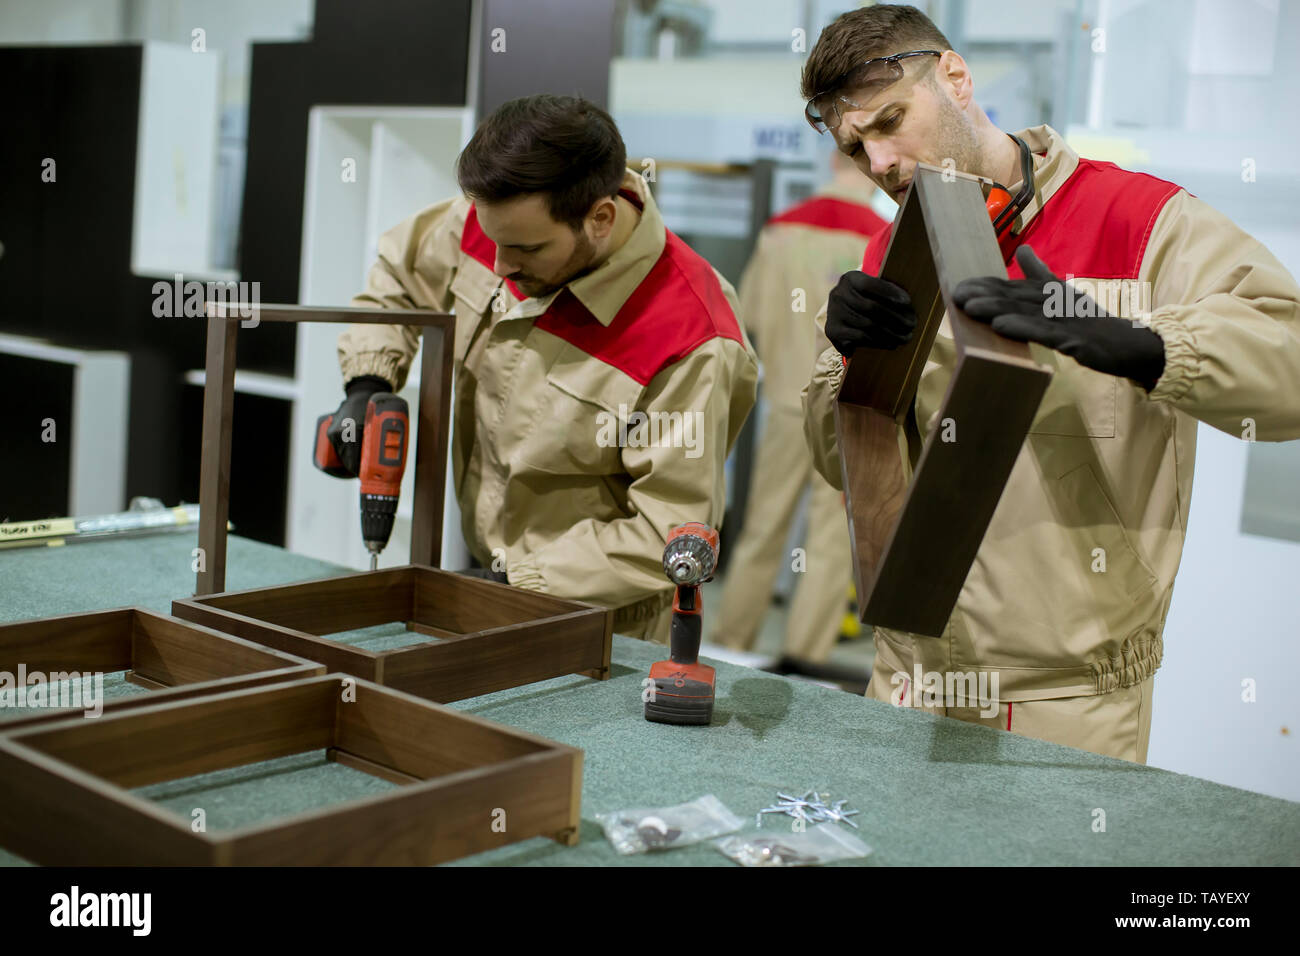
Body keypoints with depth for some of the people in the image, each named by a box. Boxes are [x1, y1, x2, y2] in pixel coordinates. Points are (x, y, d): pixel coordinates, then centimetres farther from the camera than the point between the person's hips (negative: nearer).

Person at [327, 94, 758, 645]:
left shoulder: (690, 347, -28)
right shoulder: (491, 219, -8)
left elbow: (668, 537, -22)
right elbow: (398, 272, 15)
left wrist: (520, 580, -21)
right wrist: (368, 383, -1)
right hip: (490, 578, 5)